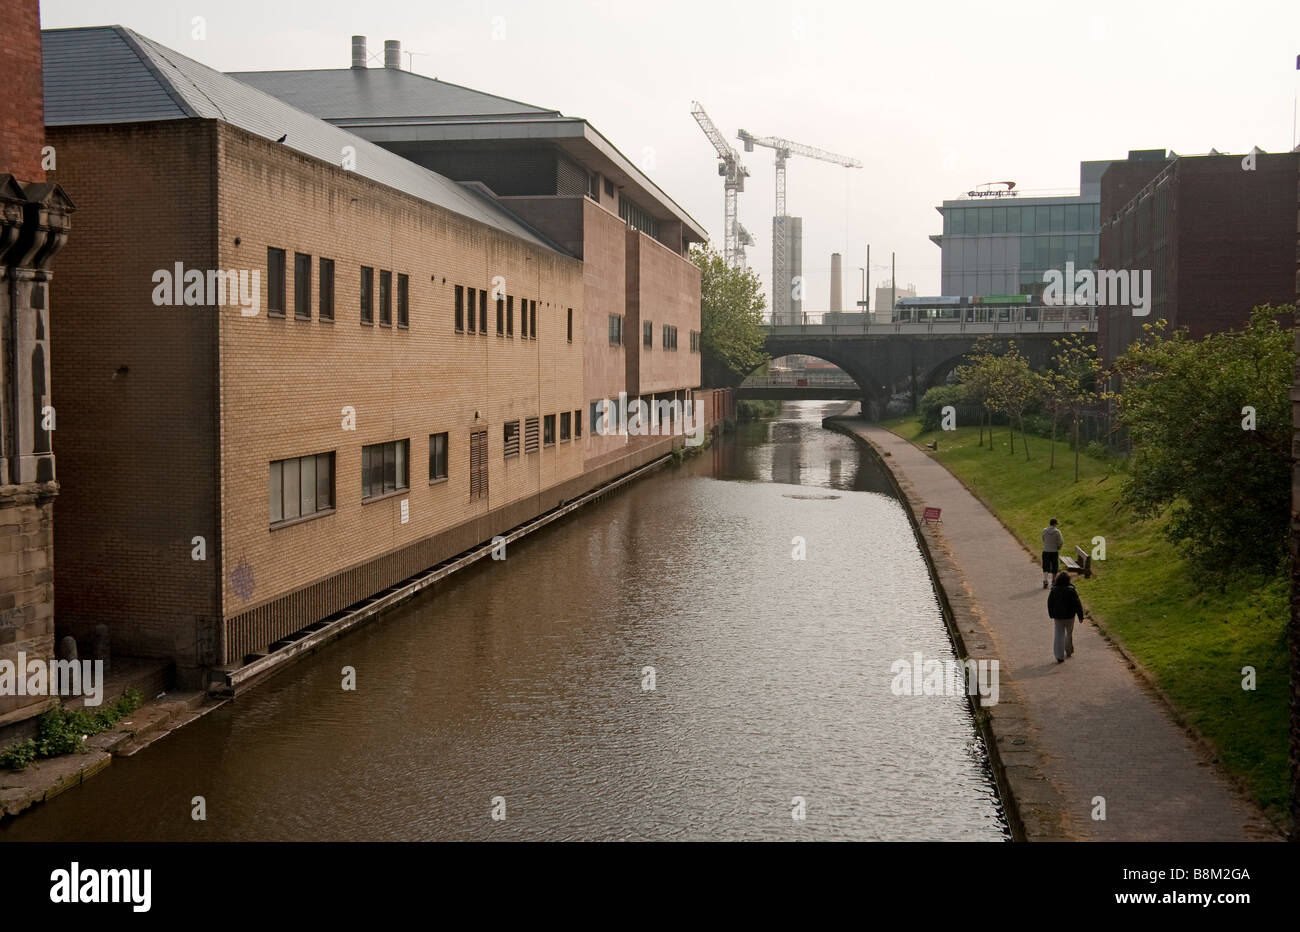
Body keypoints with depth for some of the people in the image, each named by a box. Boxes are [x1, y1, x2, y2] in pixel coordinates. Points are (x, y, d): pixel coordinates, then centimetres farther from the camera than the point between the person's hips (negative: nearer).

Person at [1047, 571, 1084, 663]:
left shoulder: (1054, 590, -7)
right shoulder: (1071, 590, -15)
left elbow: (1050, 604, 3)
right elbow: (1077, 604, -11)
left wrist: (1052, 615, 17)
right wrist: (1080, 616, -2)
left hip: (1057, 616, 1)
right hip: (1069, 616, -1)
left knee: (1059, 634, 3)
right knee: (1069, 633, 21)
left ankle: (1059, 656, -6)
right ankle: (1068, 651, 36)